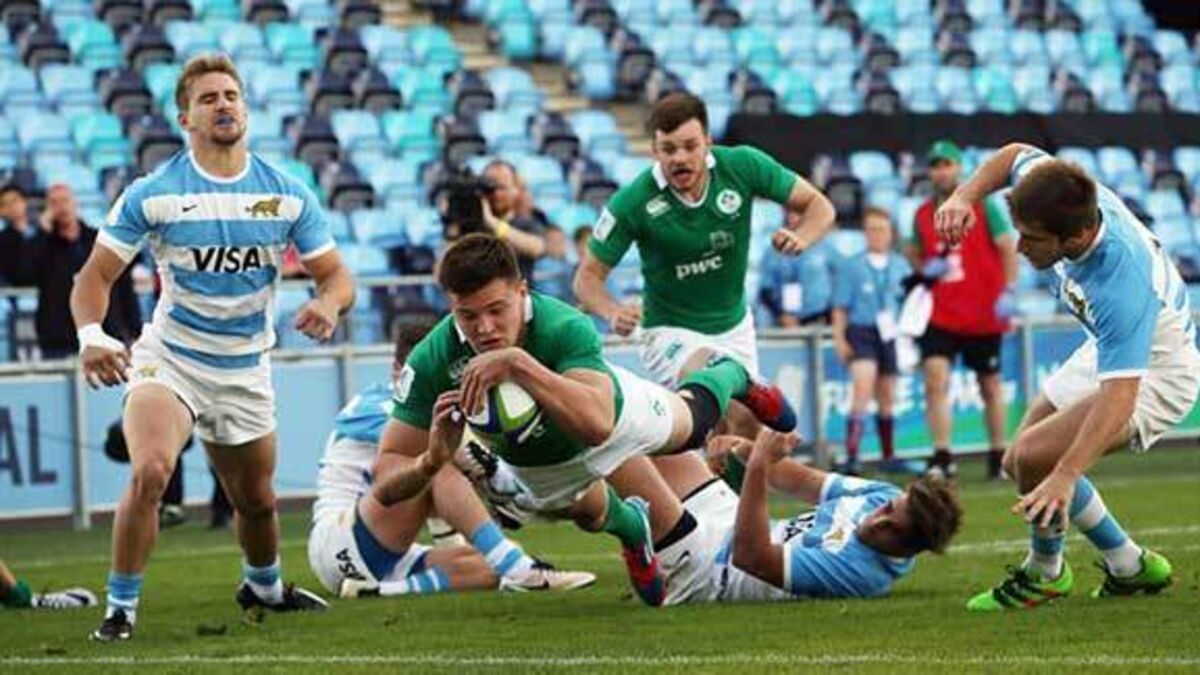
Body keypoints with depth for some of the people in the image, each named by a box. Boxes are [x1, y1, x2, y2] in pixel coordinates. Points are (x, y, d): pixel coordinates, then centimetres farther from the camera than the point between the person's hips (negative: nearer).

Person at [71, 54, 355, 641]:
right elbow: (96, 274, -8)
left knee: (256, 501, 15)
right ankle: (121, 608, -16)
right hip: (168, 360, -3)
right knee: (149, 472, -28)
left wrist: (328, 304, -25)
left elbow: (336, 275, -1)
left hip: (245, 370, 3)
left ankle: (264, 587, 47)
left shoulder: (288, 195, -3)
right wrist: (91, 334, -28)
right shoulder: (152, 194, -10)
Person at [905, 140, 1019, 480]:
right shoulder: (923, 214, 8)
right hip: (940, 315, 2)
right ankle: (942, 456, -16)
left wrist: (1008, 292, -14)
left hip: (983, 314, -2)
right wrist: (925, 267, 0)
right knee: (935, 379, -15)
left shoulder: (983, 206, -2)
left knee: (990, 385, 9)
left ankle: (998, 456, 21)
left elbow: (1008, 247, -4)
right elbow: (913, 252, 23)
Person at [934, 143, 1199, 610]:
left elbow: (1119, 397, -47)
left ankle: (1045, 573, 4)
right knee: (1019, 463, 11)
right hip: (1108, 350, 9)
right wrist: (964, 197, -15)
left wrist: (1065, 476, -57)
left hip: (1155, 371, -9)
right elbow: (1016, 155, 2)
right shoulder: (1068, 196, -22)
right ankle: (1129, 567, 23)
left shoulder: (1122, 286, -42)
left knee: (1035, 456, -24)